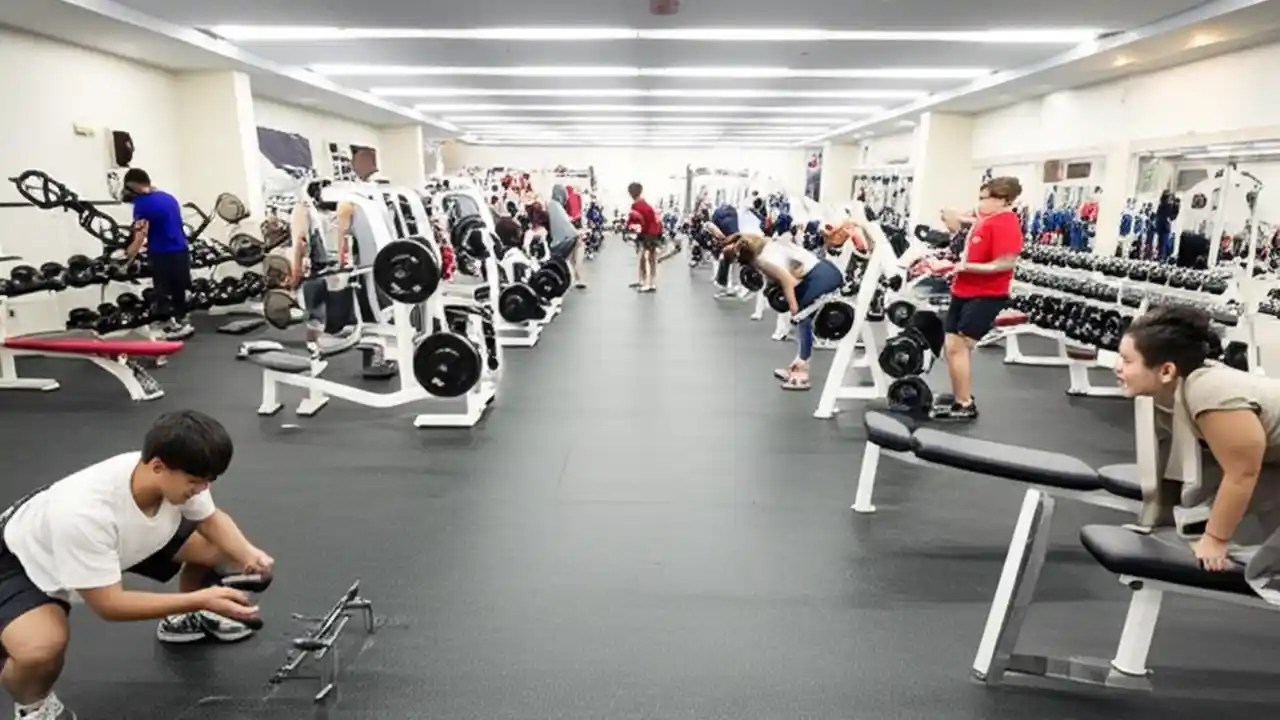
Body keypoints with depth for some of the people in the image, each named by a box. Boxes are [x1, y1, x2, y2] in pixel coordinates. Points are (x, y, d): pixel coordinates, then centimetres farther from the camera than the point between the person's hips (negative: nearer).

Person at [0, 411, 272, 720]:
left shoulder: (177, 475, -28)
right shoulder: (84, 512, -43)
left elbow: (212, 520, -8)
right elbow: (108, 605, -32)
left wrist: (247, 553, -27)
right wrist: (200, 599, -37)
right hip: (28, 557, -5)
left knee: (220, 548, -7)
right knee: (40, 650, -33)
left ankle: (183, 620, 25)